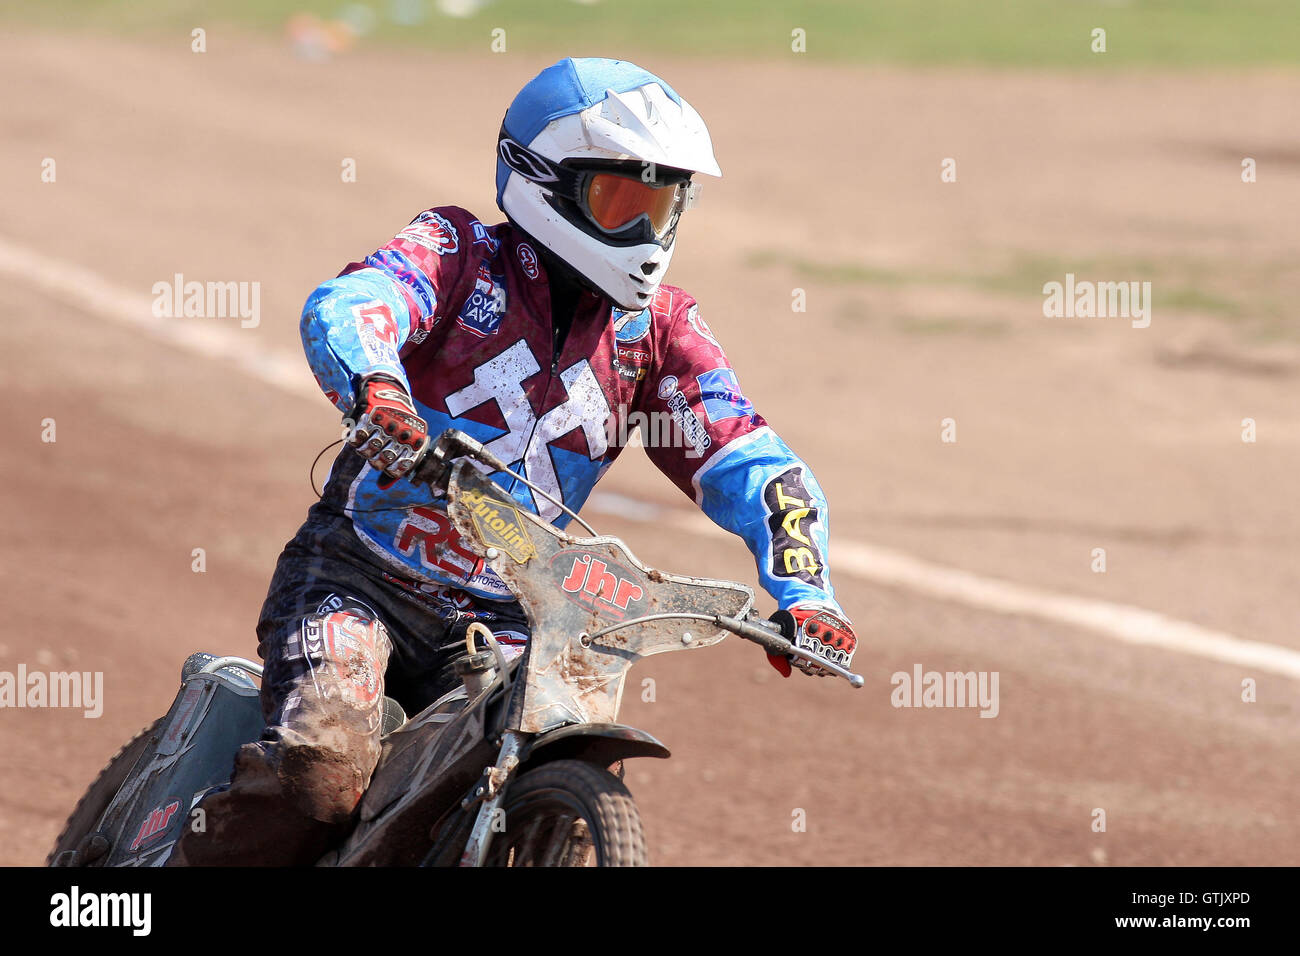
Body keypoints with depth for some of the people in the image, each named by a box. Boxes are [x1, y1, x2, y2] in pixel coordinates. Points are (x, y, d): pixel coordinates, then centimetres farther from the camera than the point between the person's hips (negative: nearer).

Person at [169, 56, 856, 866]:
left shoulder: (657, 328, 8)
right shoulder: (461, 253, -3)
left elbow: (752, 464, 1)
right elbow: (344, 307, -24)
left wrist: (805, 594, -18)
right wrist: (374, 388, -48)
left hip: (496, 621, 5)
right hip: (358, 576, -4)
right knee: (320, 775, -29)